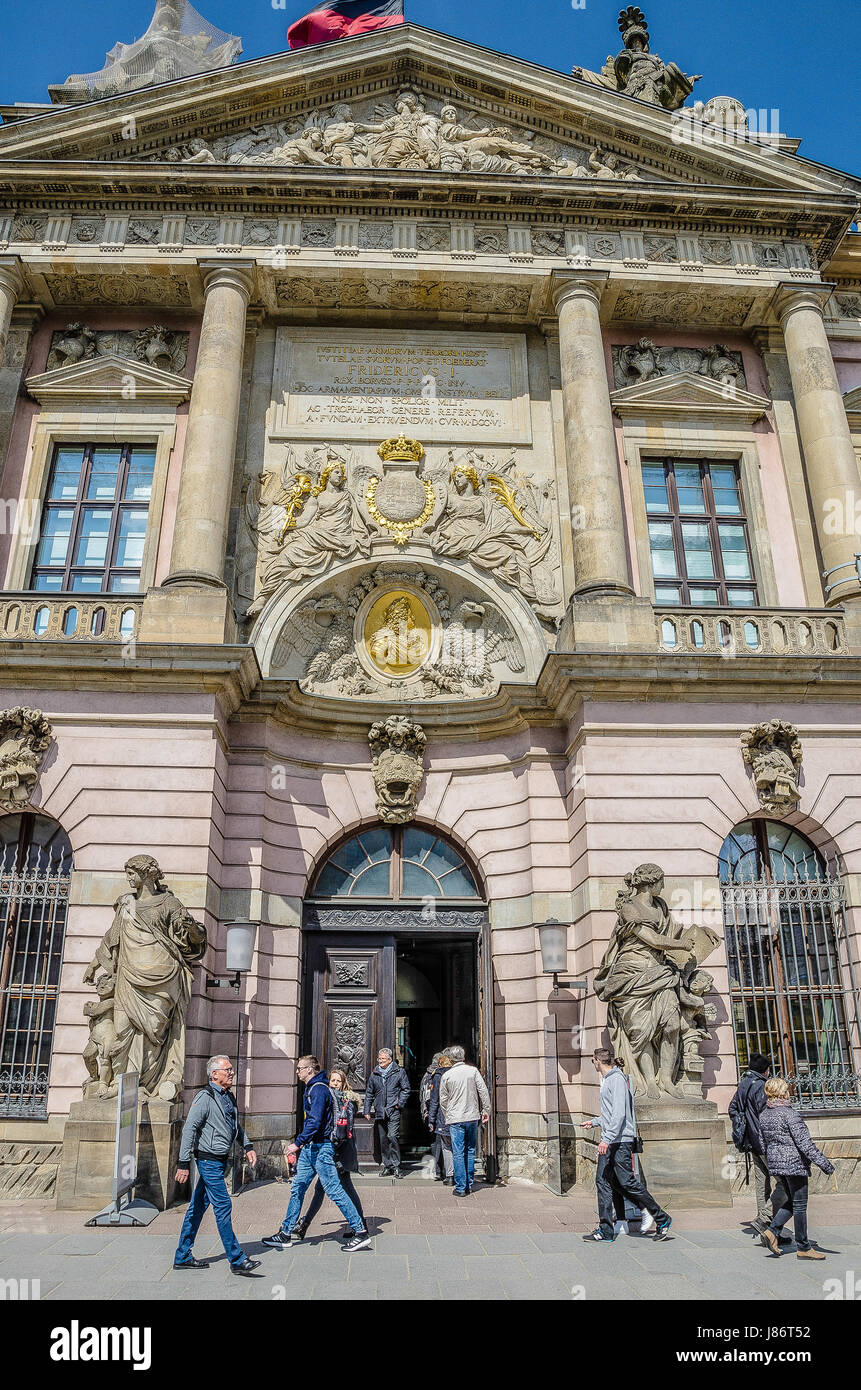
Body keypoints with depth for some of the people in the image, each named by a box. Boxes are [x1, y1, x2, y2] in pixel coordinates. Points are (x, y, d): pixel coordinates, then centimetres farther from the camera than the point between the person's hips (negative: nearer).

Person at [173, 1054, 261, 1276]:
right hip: (209, 1161, -9)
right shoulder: (205, 1098, -15)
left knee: (198, 1206, 14)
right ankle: (237, 1260, -3)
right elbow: (189, 1128, -17)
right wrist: (183, 1163, -18)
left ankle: (183, 1256, 23)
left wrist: (248, 1146, 14)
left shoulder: (228, 1096, 13)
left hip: (221, 1160, 9)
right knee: (223, 1207, -7)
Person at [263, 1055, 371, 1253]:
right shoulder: (311, 1088, 15)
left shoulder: (319, 1089, -17)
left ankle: (361, 1232, -1)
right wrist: (301, 1144, 24)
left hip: (321, 1148, -10)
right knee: (297, 1189, 12)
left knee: (334, 1190, -7)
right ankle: (285, 1234, 21)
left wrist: (297, 1143, -26)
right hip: (310, 1148, 10)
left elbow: (315, 1121, -26)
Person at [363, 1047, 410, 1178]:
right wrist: (367, 1111, 12)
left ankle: (396, 1166, -6)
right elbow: (369, 1093, 18)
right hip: (379, 1112, 5)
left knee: (392, 1136, -14)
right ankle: (387, 1166, 17)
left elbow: (406, 1089, 4)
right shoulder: (374, 1074, 12)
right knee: (382, 1139, 7)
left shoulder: (399, 1072, 1)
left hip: (393, 1111, -4)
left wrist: (399, 1104, -6)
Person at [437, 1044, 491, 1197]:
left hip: (455, 1119, -2)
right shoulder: (473, 1071, -1)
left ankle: (461, 1188, 0)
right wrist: (486, 1111, 5)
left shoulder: (447, 1075, -2)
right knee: (470, 1151, 15)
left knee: (458, 1153, 1)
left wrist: (447, 1118, 17)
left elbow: (443, 1100, 4)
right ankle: (470, 1184, 21)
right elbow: (484, 1091, -3)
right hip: (472, 1116, 2)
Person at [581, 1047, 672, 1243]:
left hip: (620, 1140, -10)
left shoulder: (617, 1079, -13)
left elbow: (619, 1113, -22)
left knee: (628, 1182, -6)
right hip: (609, 1141, 10)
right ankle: (605, 1230, 13)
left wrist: (607, 1138, -25)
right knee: (603, 1182, 6)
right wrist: (594, 1121, 38)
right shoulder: (607, 1079, 17)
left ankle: (662, 1219, 7)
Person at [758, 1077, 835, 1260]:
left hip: (775, 1163, 7)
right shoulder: (789, 1114, -17)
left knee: (792, 1201, 18)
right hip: (795, 1163, -7)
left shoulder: (763, 1116, 6)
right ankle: (803, 1248, 12)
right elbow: (805, 1143, -20)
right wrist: (824, 1163, -15)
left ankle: (771, 1231, 6)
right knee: (799, 1204, 4)